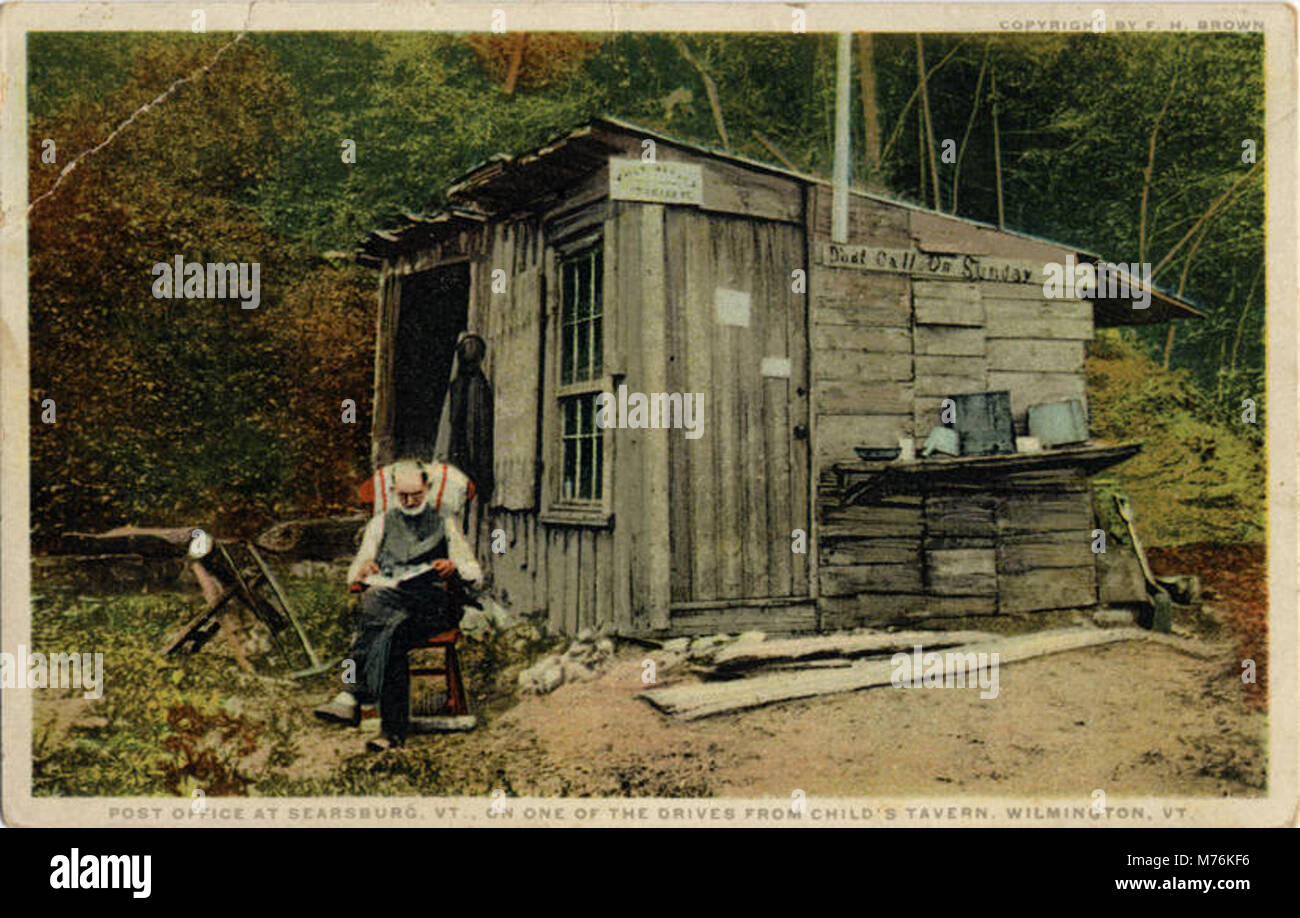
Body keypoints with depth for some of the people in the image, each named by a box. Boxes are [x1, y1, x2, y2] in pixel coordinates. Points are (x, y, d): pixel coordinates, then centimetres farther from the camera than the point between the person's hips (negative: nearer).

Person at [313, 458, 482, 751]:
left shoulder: (445, 524, 22)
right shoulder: (382, 523, 25)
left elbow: (474, 573, 15)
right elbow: (353, 576, 20)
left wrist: (453, 569, -9)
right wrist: (362, 572, -7)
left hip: (432, 605, -1)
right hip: (387, 598, 1)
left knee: (391, 632, -37)